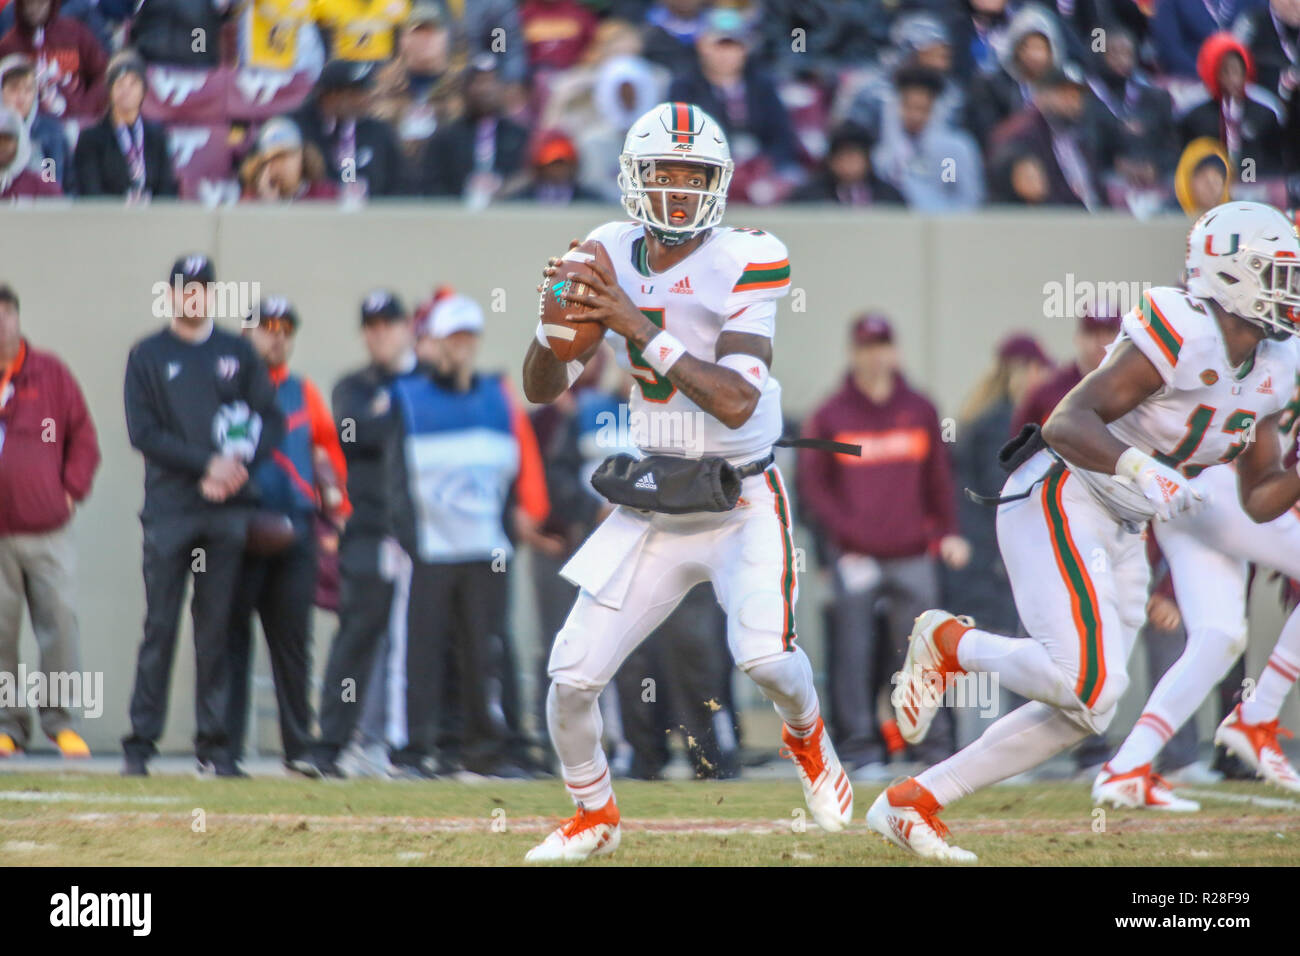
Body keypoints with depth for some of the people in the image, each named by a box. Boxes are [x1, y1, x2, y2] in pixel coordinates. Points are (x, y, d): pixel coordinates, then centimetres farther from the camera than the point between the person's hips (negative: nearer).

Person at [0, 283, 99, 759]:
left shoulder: (51, 374, 7)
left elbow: (83, 438, 13)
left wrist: (72, 490, 4)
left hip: (48, 532, 1)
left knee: (60, 625, -3)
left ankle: (61, 722, 6)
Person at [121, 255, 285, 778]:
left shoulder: (238, 353, 13)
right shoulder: (147, 356, 6)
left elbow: (271, 420, 9)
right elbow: (143, 432, -3)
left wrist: (239, 464, -9)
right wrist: (206, 464, -12)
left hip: (228, 509, 2)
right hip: (170, 511, -2)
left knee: (216, 626, 3)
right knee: (160, 626, -5)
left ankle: (214, 743, 5)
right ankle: (140, 743, -3)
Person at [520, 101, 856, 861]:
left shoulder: (744, 263, -16)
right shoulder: (610, 256, -1)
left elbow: (736, 401, -26)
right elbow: (543, 389, 3)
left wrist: (639, 328, -29)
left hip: (743, 503, -4)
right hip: (652, 506, 4)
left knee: (764, 654, -25)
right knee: (572, 677, -3)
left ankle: (807, 735, 12)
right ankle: (595, 817, 24)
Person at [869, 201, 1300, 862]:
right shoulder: (1181, 335, -17)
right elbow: (1068, 423, -22)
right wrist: (1136, 468, -36)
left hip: (1118, 535, 9)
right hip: (1057, 499, -9)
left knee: (1084, 708, 4)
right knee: (1086, 678, -26)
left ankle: (909, 804, 10)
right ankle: (950, 644, 0)